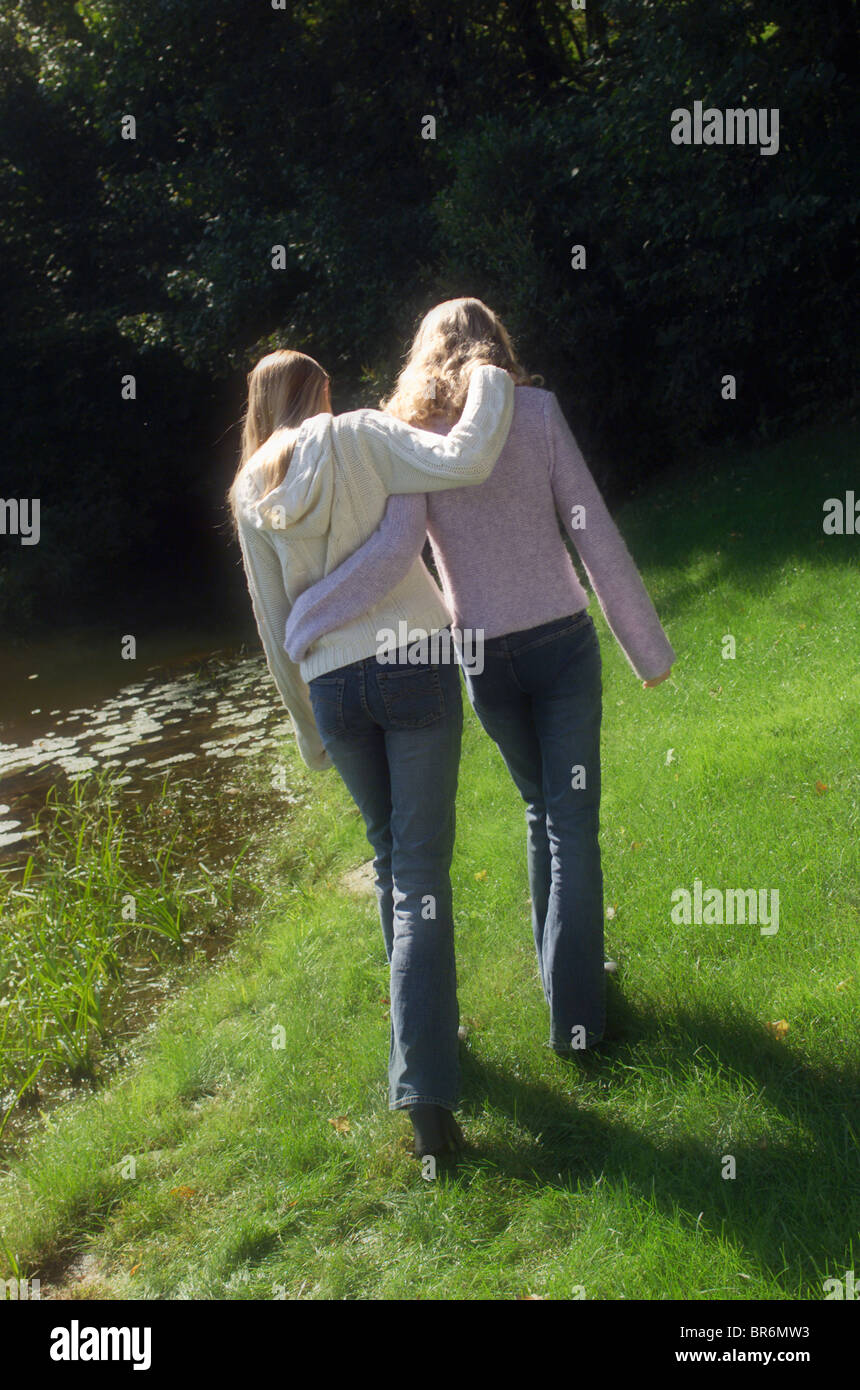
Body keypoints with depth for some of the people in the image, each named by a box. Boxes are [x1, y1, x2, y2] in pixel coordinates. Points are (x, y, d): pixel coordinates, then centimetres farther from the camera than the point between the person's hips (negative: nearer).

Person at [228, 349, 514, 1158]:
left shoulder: (251, 493, 9)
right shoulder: (357, 437, -2)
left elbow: (274, 629, 12)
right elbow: (464, 461, -17)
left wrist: (307, 728, 21)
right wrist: (490, 381, 1)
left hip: (332, 687, 4)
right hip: (414, 666, -3)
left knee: (389, 858, 22)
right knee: (423, 870, -3)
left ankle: (426, 1028, 34)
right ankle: (423, 1084, -7)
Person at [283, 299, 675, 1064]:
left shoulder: (411, 435, -2)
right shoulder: (538, 409, -2)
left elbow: (396, 546, -20)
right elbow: (595, 533, -6)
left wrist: (307, 619, -13)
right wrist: (647, 644, -1)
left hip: (483, 656, 2)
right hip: (561, 640, -2)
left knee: (543, 808, 23)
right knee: (572, 822, 6)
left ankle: (563, 968, 34)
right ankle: (573, 1009, 8)